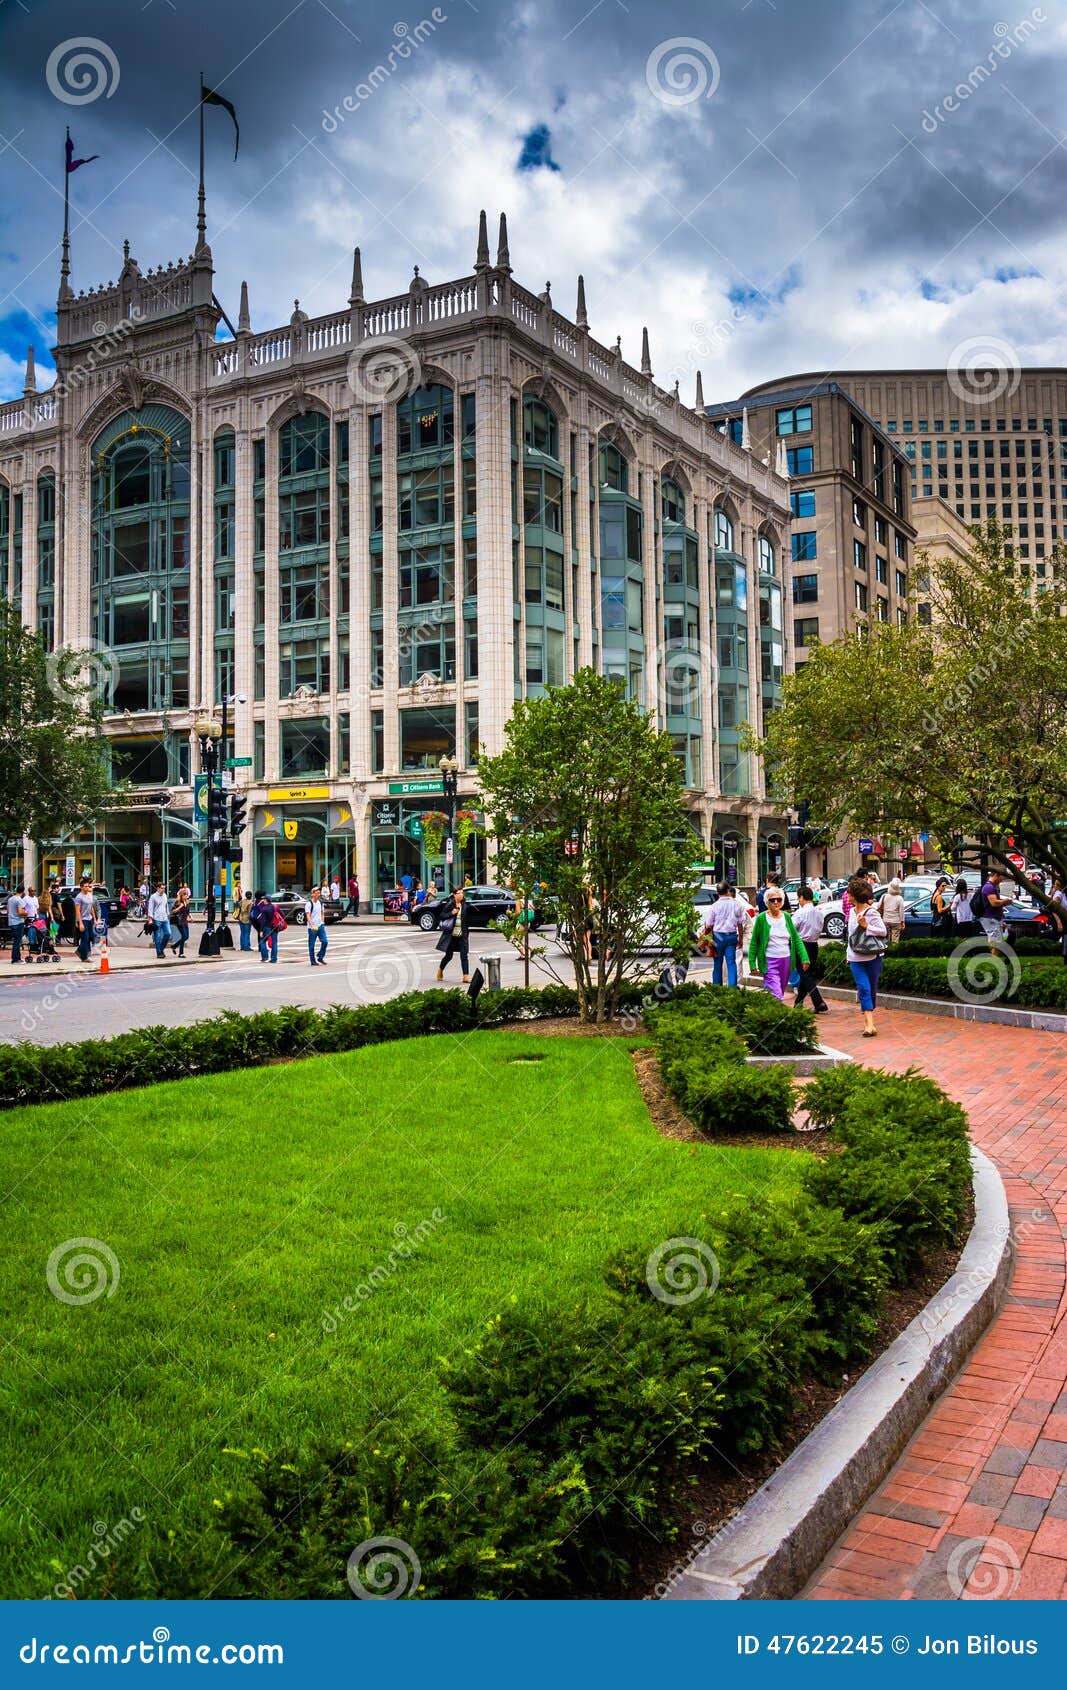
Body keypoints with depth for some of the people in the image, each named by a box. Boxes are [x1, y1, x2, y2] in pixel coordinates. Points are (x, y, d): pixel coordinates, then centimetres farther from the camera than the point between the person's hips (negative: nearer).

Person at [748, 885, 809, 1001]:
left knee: (781, 993, 13)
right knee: (776, 996, -14)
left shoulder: (787, 917, 7)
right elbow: (754, 942, 0)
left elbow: (796, 938, 10)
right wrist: (752, 964, -5)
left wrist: (804, 958, 1)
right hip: (769, 962, -5)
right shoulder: (761, 918, -4)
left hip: (786, 961, 5)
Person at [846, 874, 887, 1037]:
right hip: (856, 958, 4)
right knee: (863, 989, -10)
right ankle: (869, 1024, -16)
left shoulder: (871, 913, -9)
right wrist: (849, 954, 23)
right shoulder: (852, 912, 10)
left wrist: (866, 926, -19)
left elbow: (883, 931, -11)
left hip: (873, 957, -4)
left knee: (872, 989, 6)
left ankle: (868, 1021, 19)